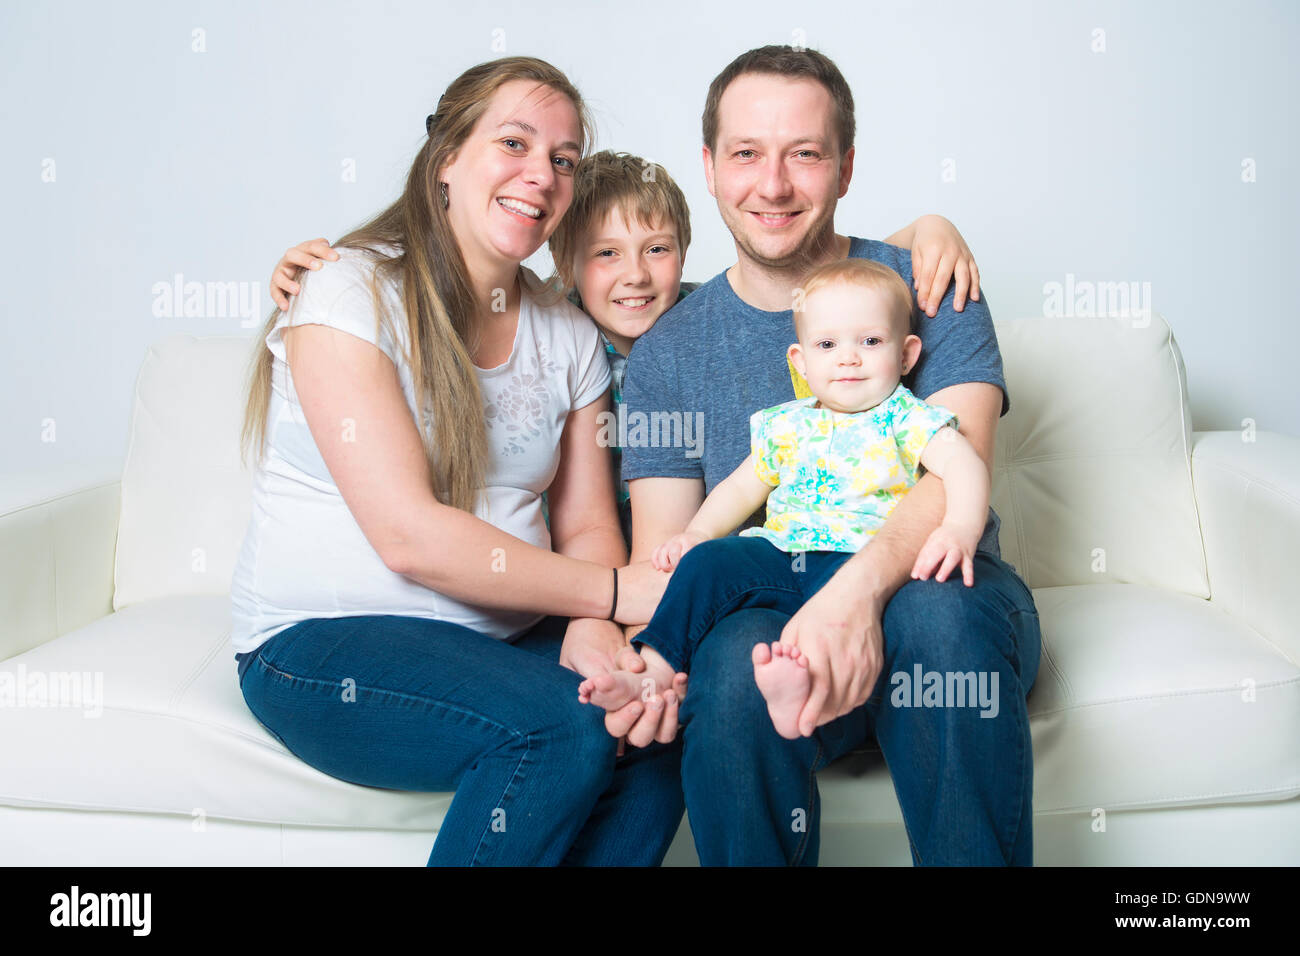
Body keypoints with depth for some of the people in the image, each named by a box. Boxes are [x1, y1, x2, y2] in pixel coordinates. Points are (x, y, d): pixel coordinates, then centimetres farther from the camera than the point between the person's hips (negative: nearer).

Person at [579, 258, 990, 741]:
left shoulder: (907, 419, 6)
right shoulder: (787, 425, 20)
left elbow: (965, 464, -9)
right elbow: (742, 486, 27)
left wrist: (960, 530, -30)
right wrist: (697, 532, 9)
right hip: (779, 553, 5)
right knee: (708, 560, -19)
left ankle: (805, 680, -61)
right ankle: (654, 670, -19)